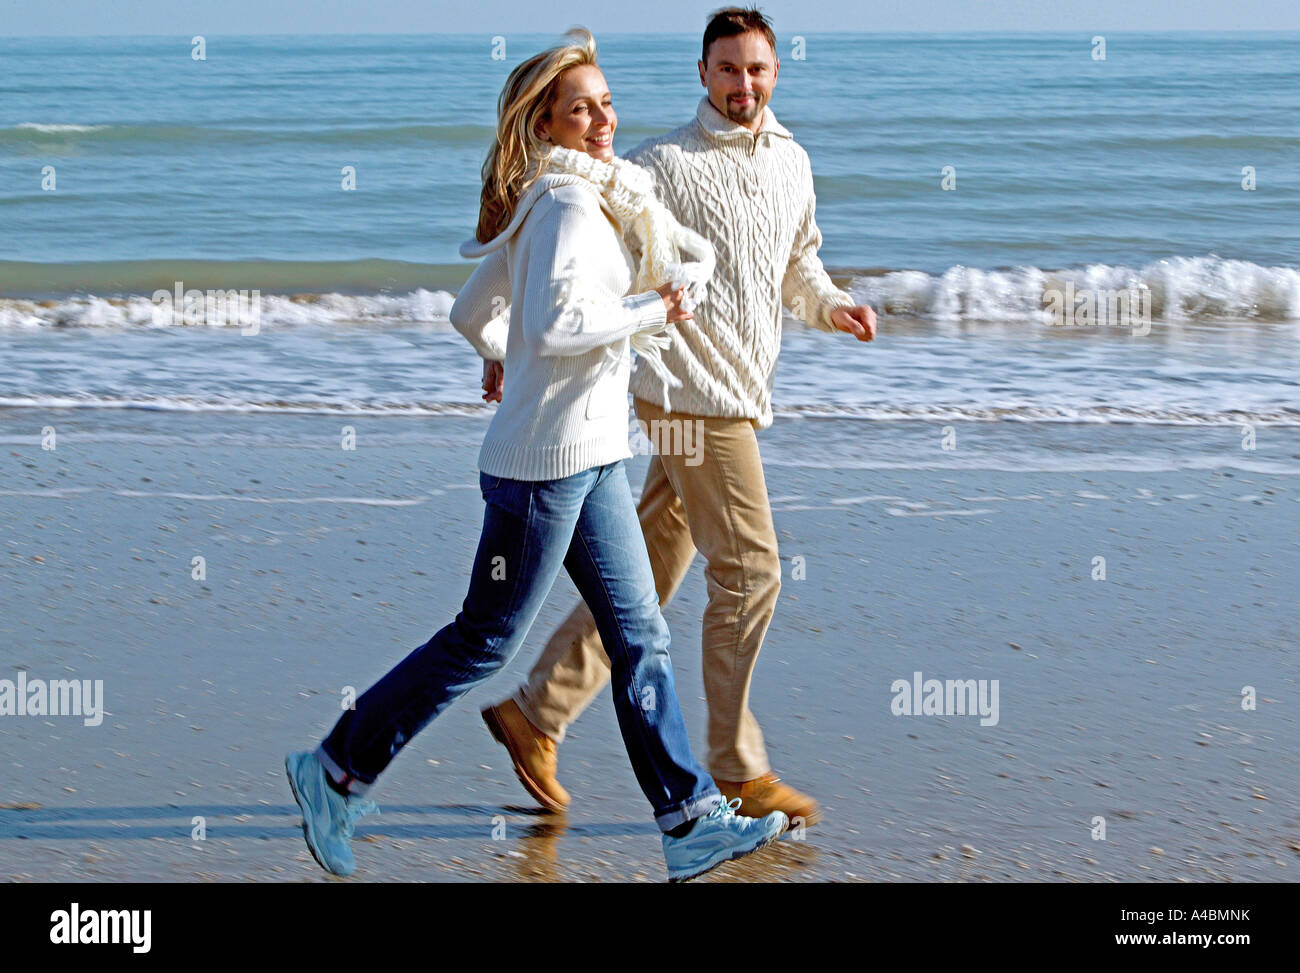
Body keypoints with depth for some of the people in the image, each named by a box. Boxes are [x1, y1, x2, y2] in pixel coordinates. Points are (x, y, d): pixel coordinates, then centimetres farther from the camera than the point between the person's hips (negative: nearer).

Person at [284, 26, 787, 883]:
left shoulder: (545, 204, 13)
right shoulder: (569, 205, -16)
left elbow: (470, 314, 19)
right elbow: (555, 324, -31)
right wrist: (655, 313, -19)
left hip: (593, 457, 10)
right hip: (547, 459, -10)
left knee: (640, 635, 7)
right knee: (485, 642, -1)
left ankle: (693, 823, 8)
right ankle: (338, 769, 10)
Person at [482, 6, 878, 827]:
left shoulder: (793, 162, 13)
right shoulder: (664, 166, -10)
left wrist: (831, 305, 7)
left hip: (742, 399, 7)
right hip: (690, 397, -7)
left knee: (646, 576, 11)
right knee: (751, 572, -7)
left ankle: (535, 712, 20)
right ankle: (737, 768, 3)